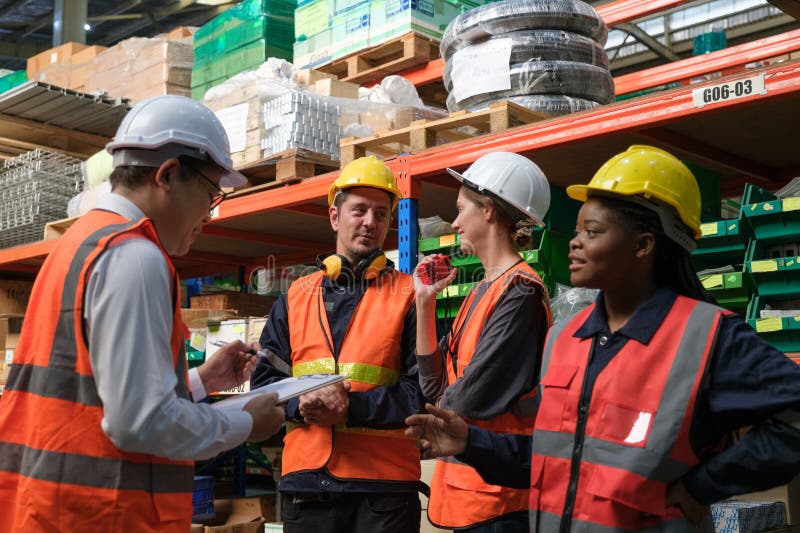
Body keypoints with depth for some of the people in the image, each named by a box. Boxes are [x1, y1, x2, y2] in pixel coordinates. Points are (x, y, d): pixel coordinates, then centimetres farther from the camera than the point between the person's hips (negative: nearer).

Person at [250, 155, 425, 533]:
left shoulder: (408, 297, 3)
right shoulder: (296, 297, 13)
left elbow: (423, 391, -4)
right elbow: (264, 378, 12)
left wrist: (353, 406, -16)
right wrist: (300, 403, -9)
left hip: (384, 485, -3)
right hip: (305, 480, 3)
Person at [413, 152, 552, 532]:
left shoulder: (519, 291, -16)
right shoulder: (482, 291, 12)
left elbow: (470, 397, -21)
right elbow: (434, 385, 10)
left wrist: (446, 404, 2)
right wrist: (425, 301, 5)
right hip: (466, 488, 9)